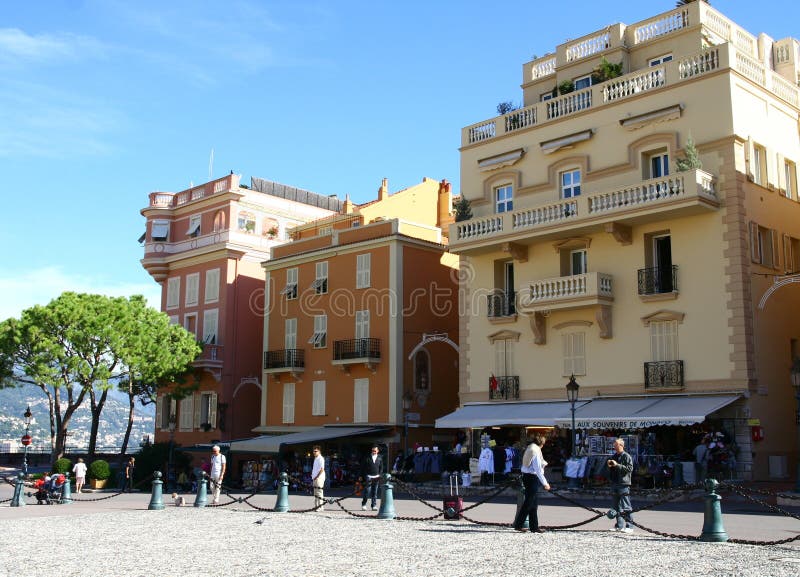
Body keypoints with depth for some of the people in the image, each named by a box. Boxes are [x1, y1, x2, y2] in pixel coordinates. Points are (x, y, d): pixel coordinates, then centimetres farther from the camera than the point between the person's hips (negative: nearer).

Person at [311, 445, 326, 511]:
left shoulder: (320, 459, -11)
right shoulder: (315, 459, 18)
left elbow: (322, 469, -17)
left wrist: (317, 477, -18)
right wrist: (313, 477, 15)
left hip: (319, 478, -10)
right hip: (315, 478, 10)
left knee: (319, 493, -10)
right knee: (315, 493, 12)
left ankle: (320, 507, -10)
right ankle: (316, 506, 17)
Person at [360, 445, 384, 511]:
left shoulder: (380, 458, 8)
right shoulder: (367, 457, -1)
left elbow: (381, 467, 13)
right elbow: (363, 467, 1)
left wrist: (379, 475, 2)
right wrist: (364, 476, -4)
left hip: (376, 477, 3)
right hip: (368, 477, -3)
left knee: (375, 492, 5)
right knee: (367, 491, -6)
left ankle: (374, 505, 12)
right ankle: (363, 504, 7)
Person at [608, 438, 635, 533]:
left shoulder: (626, 456, -5)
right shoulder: (614, 456, 18)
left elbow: (630, 468, -16)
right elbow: (610, 471, 27)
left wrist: (617, 465, -18)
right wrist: (609, 466, 4)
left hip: (624, 484, -8)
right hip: (614, 484, 8)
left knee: (626, 507, -7)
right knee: (616, 506, 10)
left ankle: (629, 526, -4)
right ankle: (620, 525, 16)